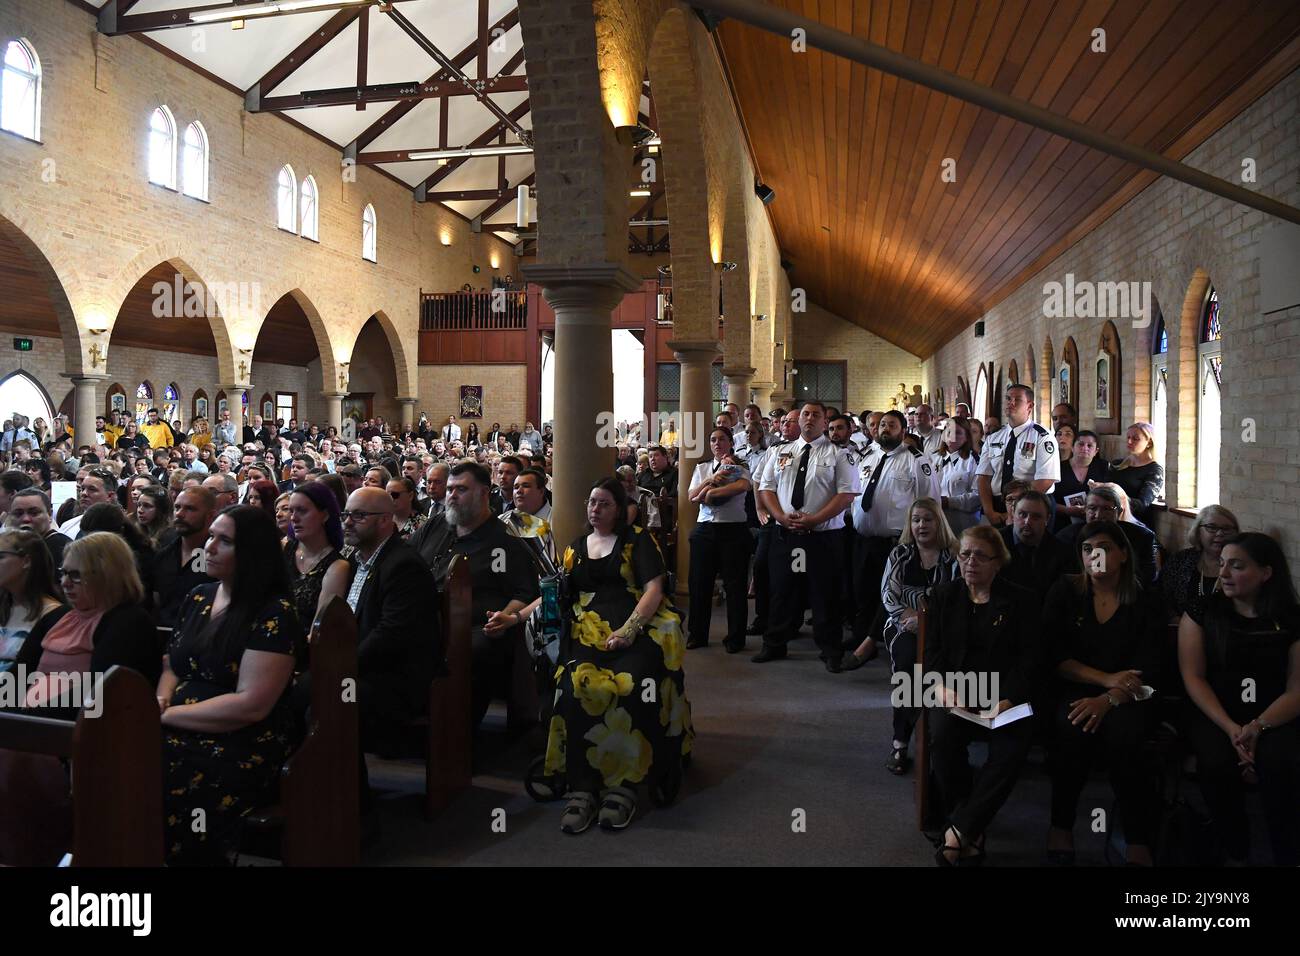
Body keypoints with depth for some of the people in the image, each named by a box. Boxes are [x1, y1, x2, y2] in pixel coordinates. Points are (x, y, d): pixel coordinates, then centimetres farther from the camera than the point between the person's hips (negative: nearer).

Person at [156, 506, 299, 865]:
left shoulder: (274, 613, -12)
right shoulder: (199, 597, 12)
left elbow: (251, 704, -17)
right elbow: (173, 668, 19)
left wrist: (169, 715, -13)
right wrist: (160, 701, -4)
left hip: (240, 746, -6)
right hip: (180, 730, 7)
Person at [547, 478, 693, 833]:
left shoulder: (637, 540, 11)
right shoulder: (575, 548, 25)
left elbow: (654, 589, 0)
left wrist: (628, 630, -15)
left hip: (636, 628, -2)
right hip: (587, 632, 3)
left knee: (631, 688, -35)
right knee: (576, 687, -31)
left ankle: (623, 784, -25)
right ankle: (582, 787, -27)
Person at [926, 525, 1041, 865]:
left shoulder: (1021, 601, 8)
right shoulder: (943, 596, 14)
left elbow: (1029, 658, 1)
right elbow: (932, 650, 9)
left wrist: (1008, 699, -15)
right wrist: (946, 689, -11)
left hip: (1004, 695, -1)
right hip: (957, 693, 1)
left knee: (1011, 747, -32)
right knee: (942, 738, -31)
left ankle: (959, 830, -22)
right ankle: (972, 835, -17)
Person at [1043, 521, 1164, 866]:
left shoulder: (1145, 604, 5)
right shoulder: (1064, 593, 6)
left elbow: (1148, 672, -5)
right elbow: (1056, 657, -1)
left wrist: (1108, 699, -22)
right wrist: (1107, 679, -14)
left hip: (1125, 698, 0)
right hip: (1074, 691, 0)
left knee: (1121, 736, -33)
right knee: (1074, 730, -33)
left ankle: (1138, 842, -20)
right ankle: (1061, 825, -17)